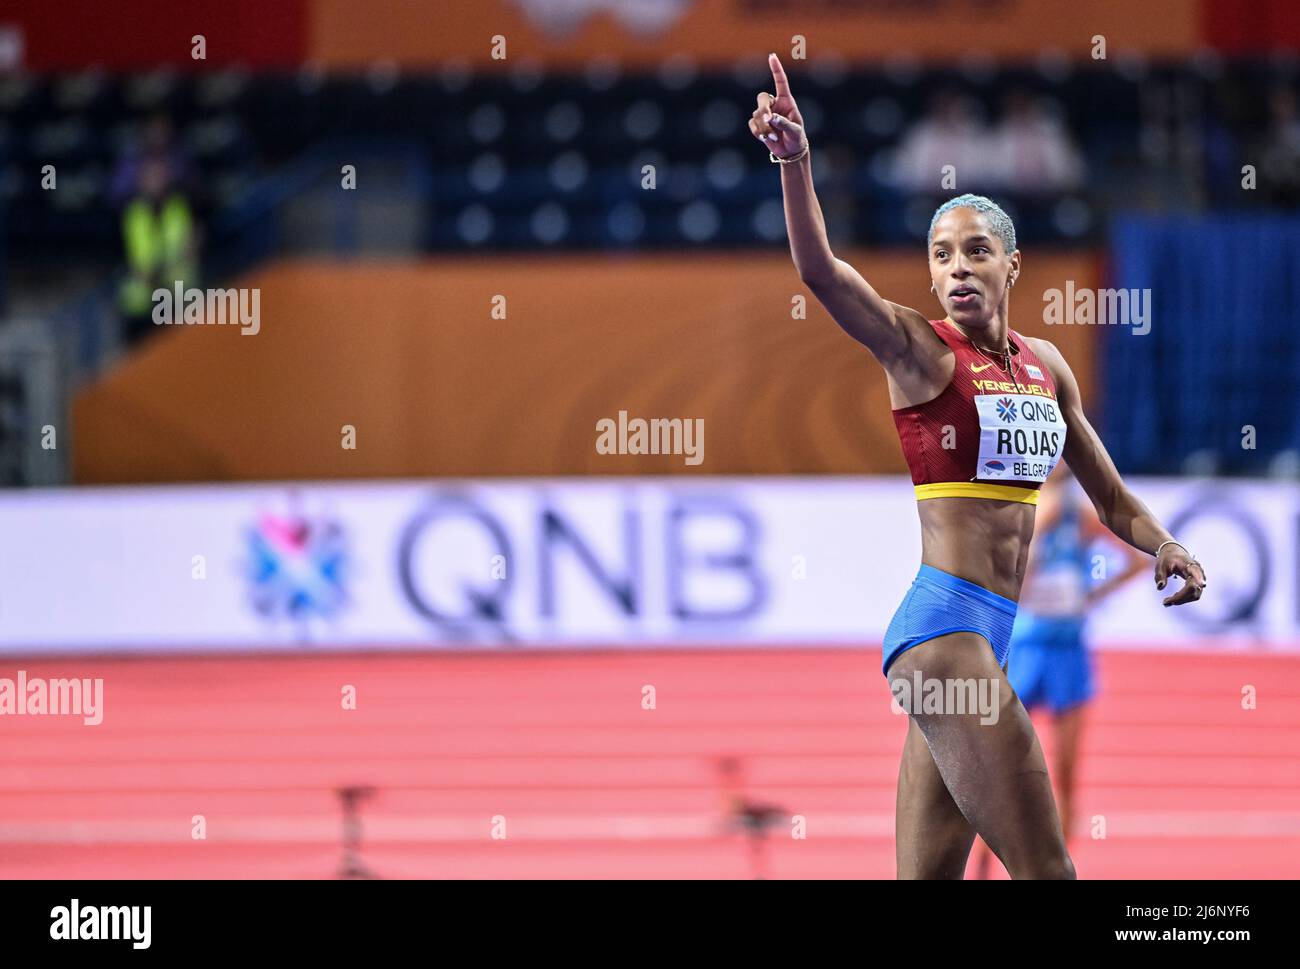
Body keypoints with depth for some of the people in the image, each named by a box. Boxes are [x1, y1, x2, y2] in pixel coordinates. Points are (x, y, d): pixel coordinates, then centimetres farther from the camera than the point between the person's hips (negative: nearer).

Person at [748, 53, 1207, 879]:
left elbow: (1110, 497, 22)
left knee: (929, 876, 6)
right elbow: (820, 271, -21)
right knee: (1045, 868, -12)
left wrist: (1166, 548, 2)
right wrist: (795, 162, -36)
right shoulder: (919, 348, -4)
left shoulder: (1045, 364, 15)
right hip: (945, 624, -7)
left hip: (1004, 631, 7)